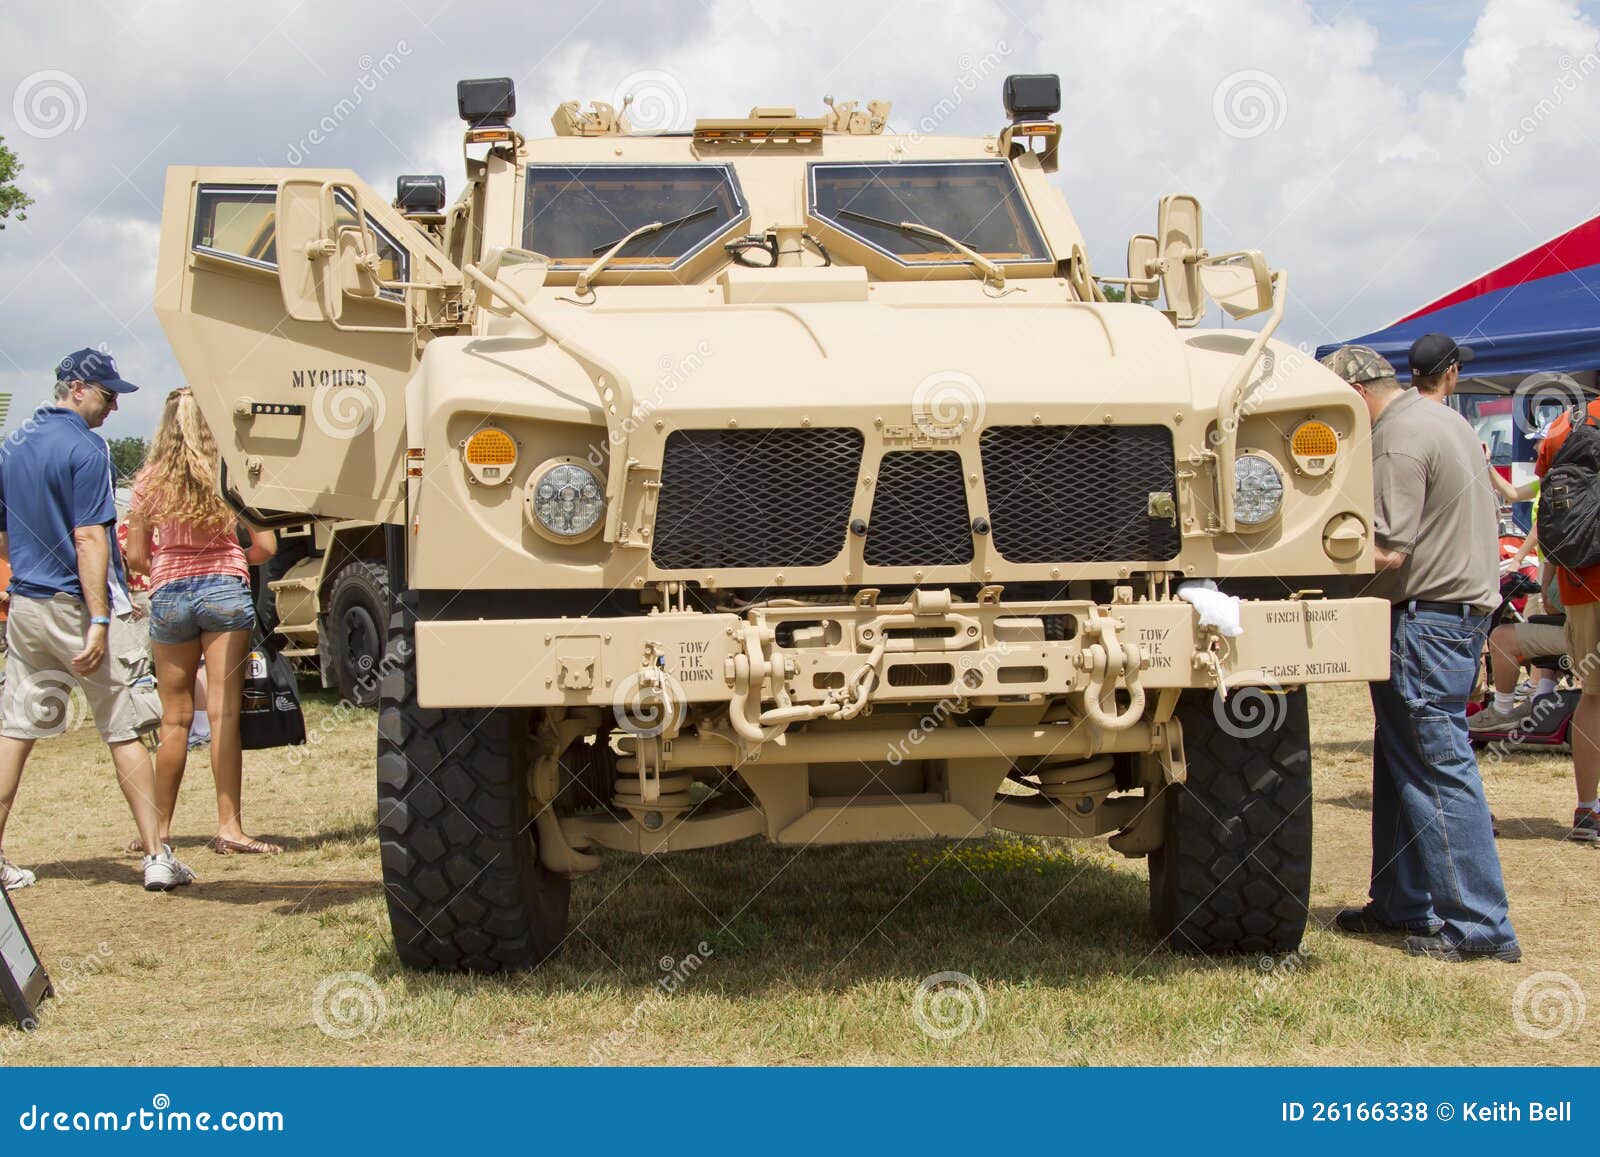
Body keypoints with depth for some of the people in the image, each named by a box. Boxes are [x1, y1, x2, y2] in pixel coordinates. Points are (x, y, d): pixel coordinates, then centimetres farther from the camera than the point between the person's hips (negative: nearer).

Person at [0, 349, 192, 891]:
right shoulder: (84, 447, -11)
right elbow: (89, 538, -17)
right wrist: (98, 622, -20)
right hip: (74, 606, -7)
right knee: (123, 730, -1)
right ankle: (156, 856, -1)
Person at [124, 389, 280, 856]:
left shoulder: (148, 481, 3)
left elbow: (136, 557, 5)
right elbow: (265, 547, 0)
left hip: (168, 595, 2)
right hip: (225, 591, -2)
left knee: (175, 718, 9)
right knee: (224, 711, -5)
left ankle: (160, 829, 16)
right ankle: (228, 826, -10)